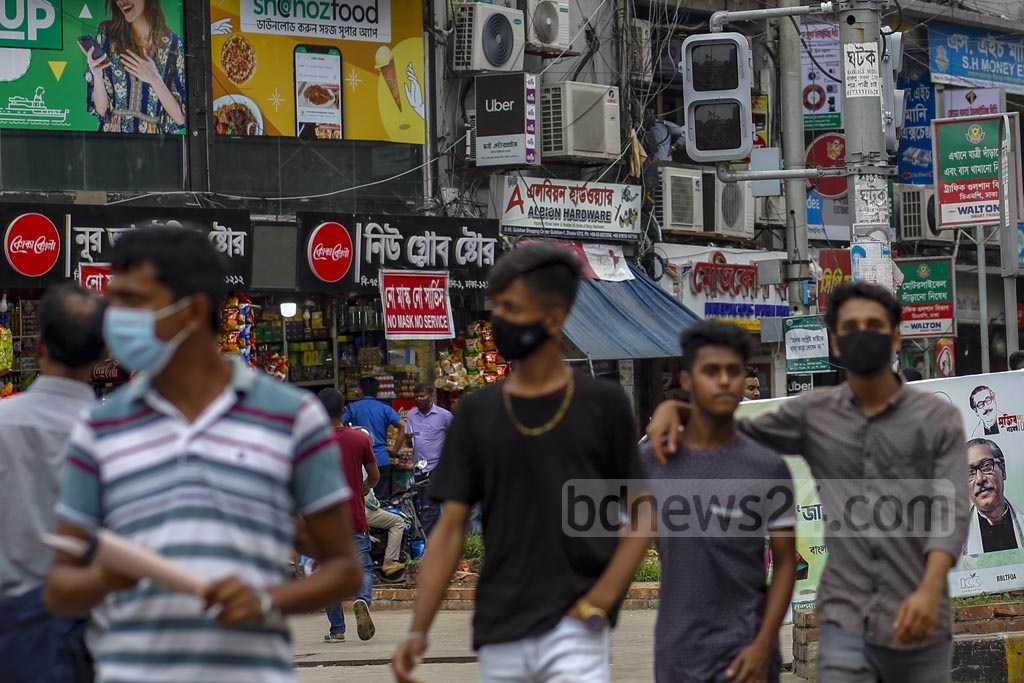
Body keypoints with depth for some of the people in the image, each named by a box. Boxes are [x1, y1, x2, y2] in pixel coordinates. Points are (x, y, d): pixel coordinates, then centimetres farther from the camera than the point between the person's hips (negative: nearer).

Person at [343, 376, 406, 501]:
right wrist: (395, 450, 0)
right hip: (382, 460, 1)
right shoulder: (385, 409, 5)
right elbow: (403, 426, -5)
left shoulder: (353, 408, 3)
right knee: (382, 499, 4)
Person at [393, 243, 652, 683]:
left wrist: (600, 601, -11)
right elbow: (451, 529, 7)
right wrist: (418, 630, -3)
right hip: (499, 637, 4)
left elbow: (642, 515, 2)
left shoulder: (603, 404, 1)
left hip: (574, 628, -3)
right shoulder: (476, 413, 9)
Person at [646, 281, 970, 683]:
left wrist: (931, 589, -24)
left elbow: (950, 510, -8)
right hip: (845, 624, 1)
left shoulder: (939, 420, 3)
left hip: (918, 627, 0)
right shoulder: (813, 414, 9)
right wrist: (676, 408, 5)